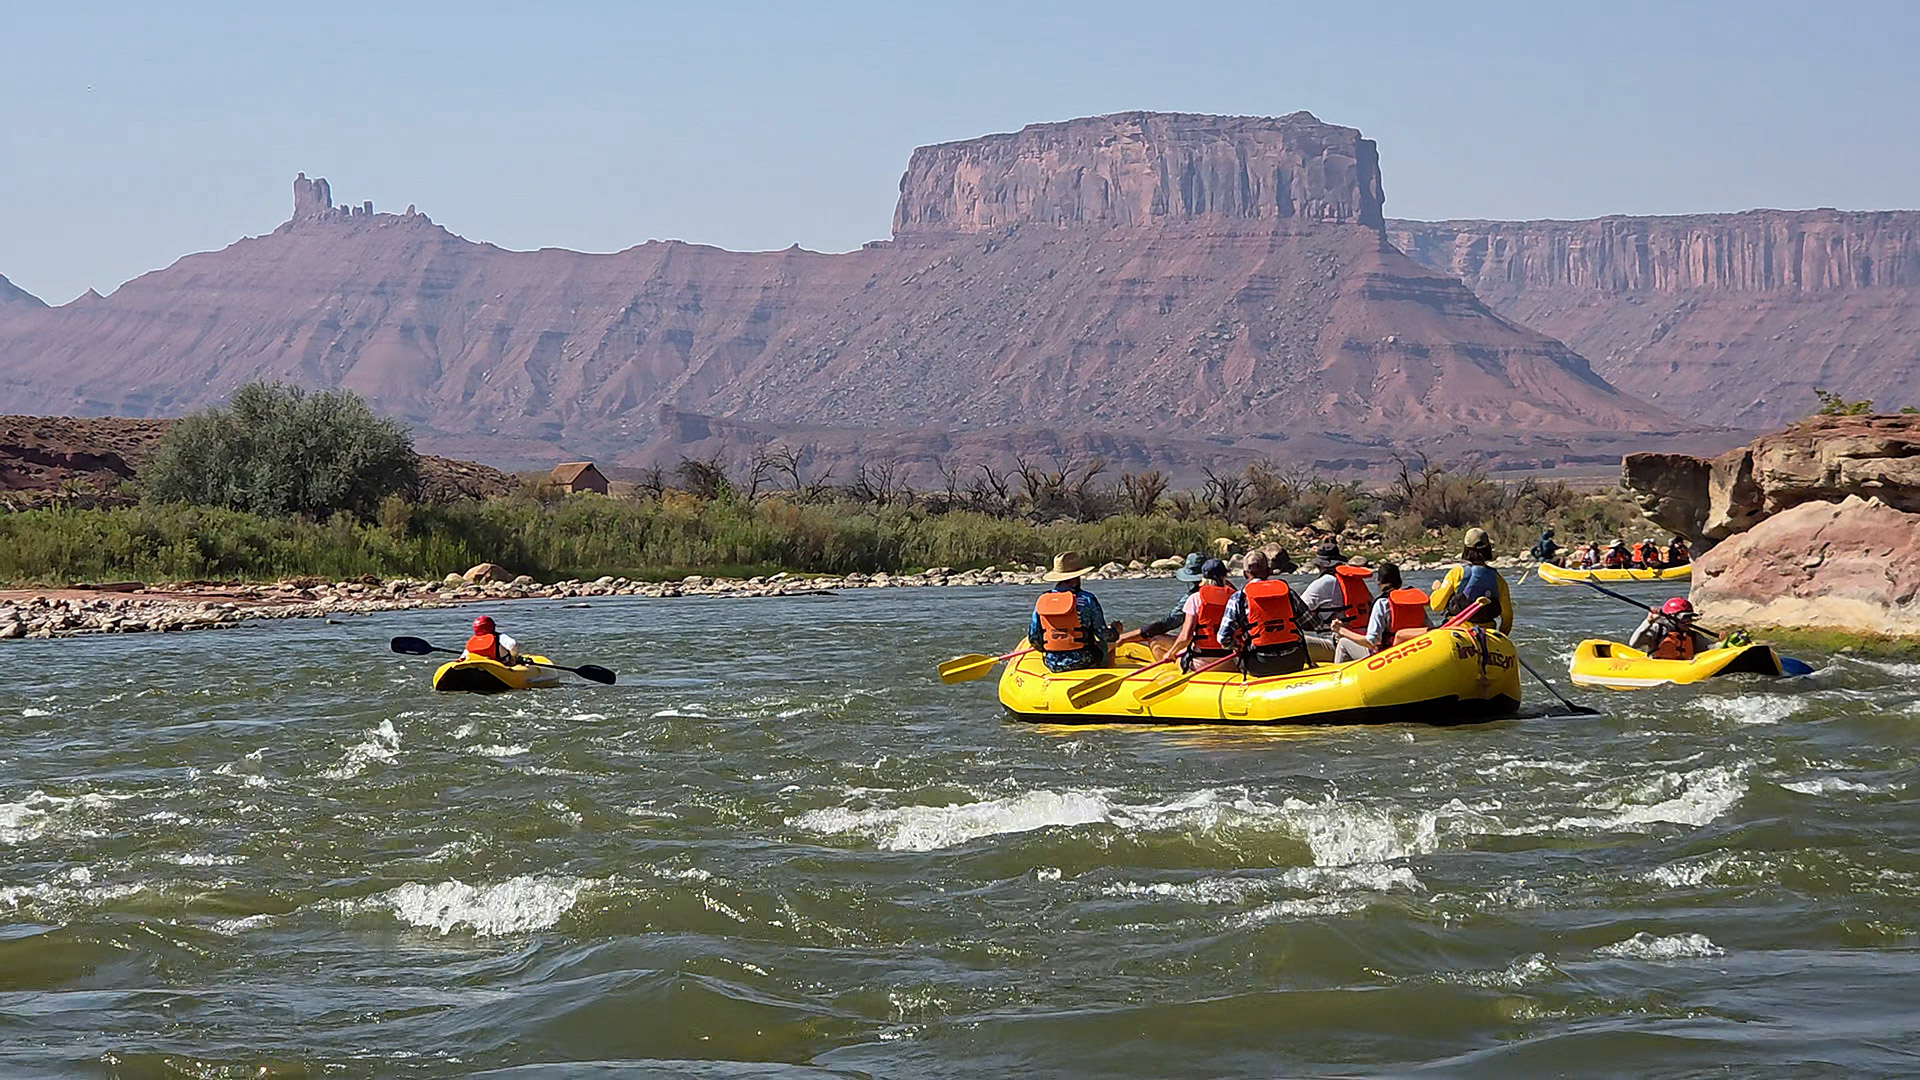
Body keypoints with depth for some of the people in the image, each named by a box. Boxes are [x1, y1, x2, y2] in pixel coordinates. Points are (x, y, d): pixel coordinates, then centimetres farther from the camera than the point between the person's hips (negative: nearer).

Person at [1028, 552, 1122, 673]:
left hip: (1053, 666, 3)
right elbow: (1103, 634, -9)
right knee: (1101, 644, 29)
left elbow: (1034, 639, -1)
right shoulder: (1087, 599, -13)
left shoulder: (1042, 600, -3)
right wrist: (1115, 631, 14)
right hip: (1082, 661, -3)